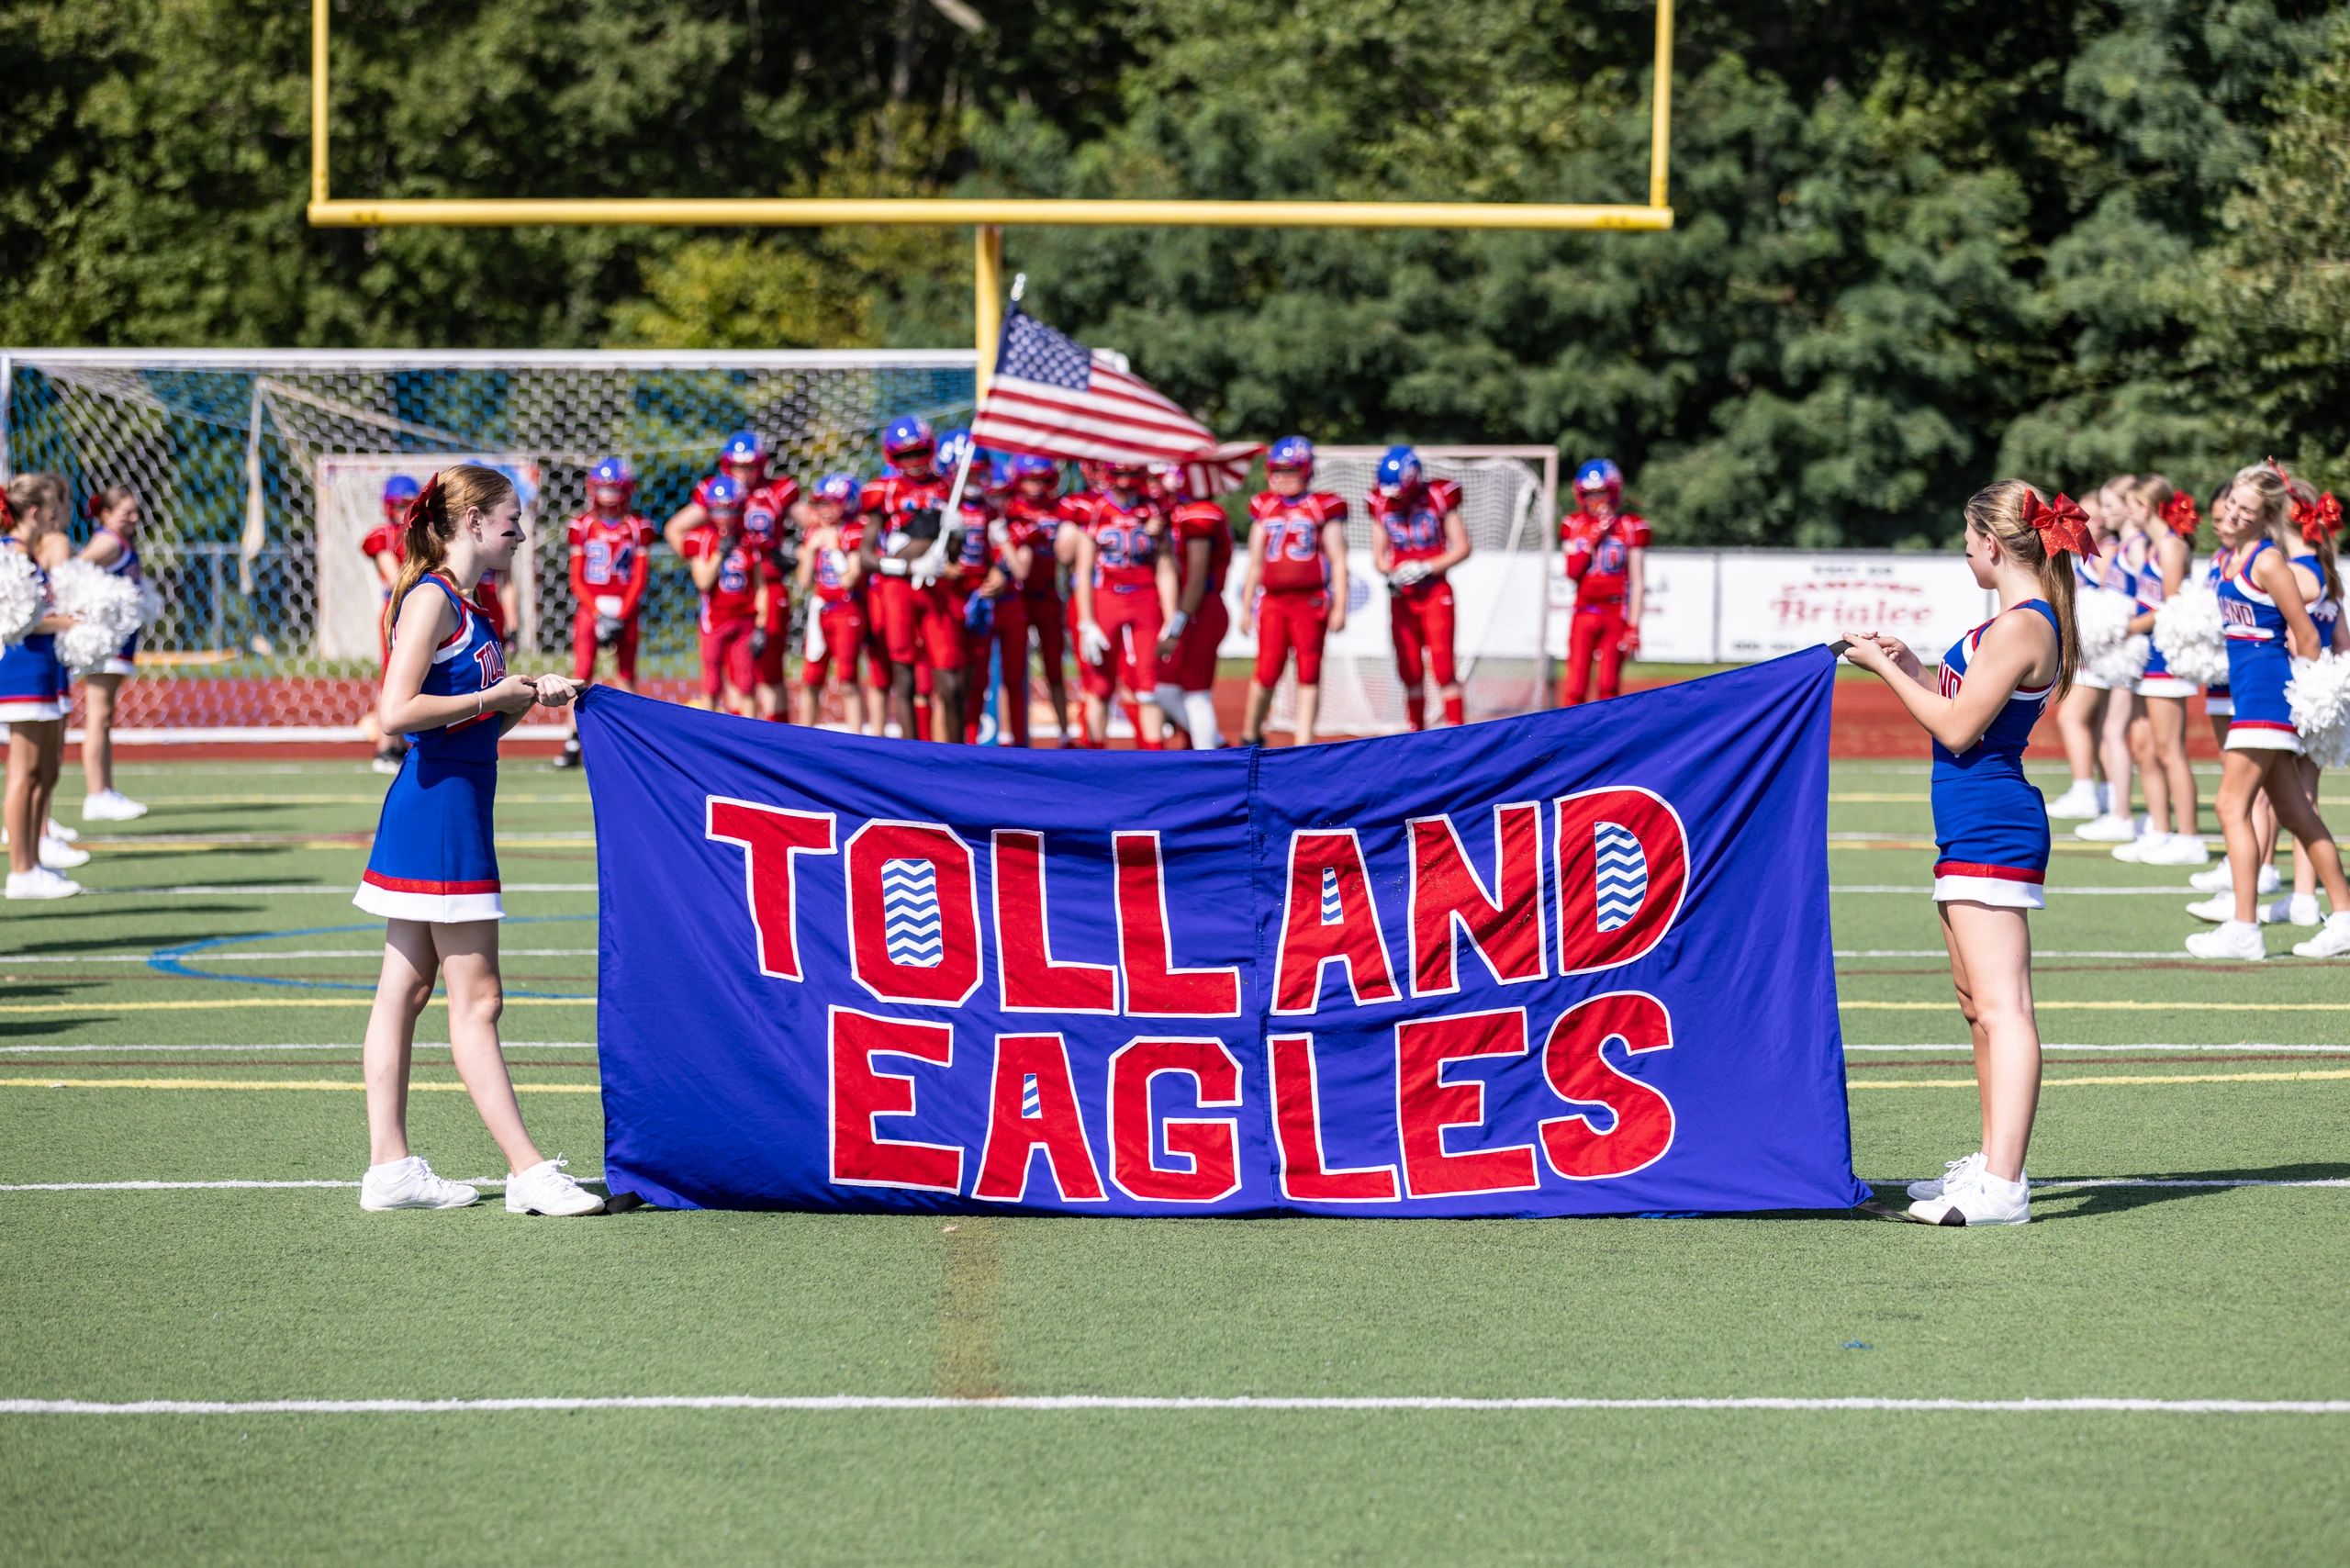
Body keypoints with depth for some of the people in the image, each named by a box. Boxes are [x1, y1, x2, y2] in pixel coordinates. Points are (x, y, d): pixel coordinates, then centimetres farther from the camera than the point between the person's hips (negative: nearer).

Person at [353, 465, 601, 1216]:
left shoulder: (464, 605, 16)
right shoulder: (430, 598, -12)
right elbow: (397, 710, -22)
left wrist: (529, 697, 8)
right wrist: (495, 696, -15)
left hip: (457, 809, 10)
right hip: (437, 810, -10)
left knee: (405, 990, 9)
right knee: (476, 999, -7)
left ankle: (389, 1167, 12)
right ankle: (528, 1172, -6)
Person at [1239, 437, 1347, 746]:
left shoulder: (1323, 507, 1)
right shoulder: (1264, 508, 12)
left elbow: (1338, 560, 1)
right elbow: (1255, 563, 18)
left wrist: (1339, 607, -3)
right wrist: (1246, 606, 18)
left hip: (1311, 601, -2)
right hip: (1272, 601, 2)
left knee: (1309, 674, -2)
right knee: (1267, 672, -4)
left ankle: (1304, 744, 1)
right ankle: (1250, 736, 13)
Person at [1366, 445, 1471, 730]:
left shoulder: (1438, 498, -6)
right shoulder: (1381, 504, 4)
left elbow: (1461, 548, -4)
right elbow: (1378, 557, 10)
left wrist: (1425, 568, -15)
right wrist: (1393, 572, -12)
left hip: (1435, 592, -4)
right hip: (1401, 596, 4)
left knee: (1442, 667, -11)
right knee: (1410, 671, 6)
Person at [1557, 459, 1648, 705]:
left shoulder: (1631, 528, -1)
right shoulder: (1574, 525, 6)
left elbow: (1637, 582, -1)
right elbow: (1572, 572, -4)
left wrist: (1633, 627, -6)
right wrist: (1593, 539, -12)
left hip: (1616, 616, -2)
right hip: (1585, 613, 2)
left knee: (1608, 687, -4)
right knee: (1575, 689, -4)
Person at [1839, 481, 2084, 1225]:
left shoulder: (2021, 627, -16)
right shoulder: (2024, 621, 14)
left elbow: (1958, 728, -17)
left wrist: (1885, 669, -8)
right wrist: (1911, 666, 19)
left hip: (1991, 829, -11)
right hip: (1974, 829, 11)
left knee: (2001, 1006, -15)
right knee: (1977, 1004, 19)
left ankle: (2001, 1189, -20)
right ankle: (1993, 1163, 28)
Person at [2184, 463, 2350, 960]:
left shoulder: (2269, 560, -14)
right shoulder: (2240, 555, 12)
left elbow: (2306, 635, -13)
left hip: (2267, 687, -10)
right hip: (2248, 687, 10)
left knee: (2232, 806, -9)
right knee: (2294, 812, 12)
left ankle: (2242, 930, -8)